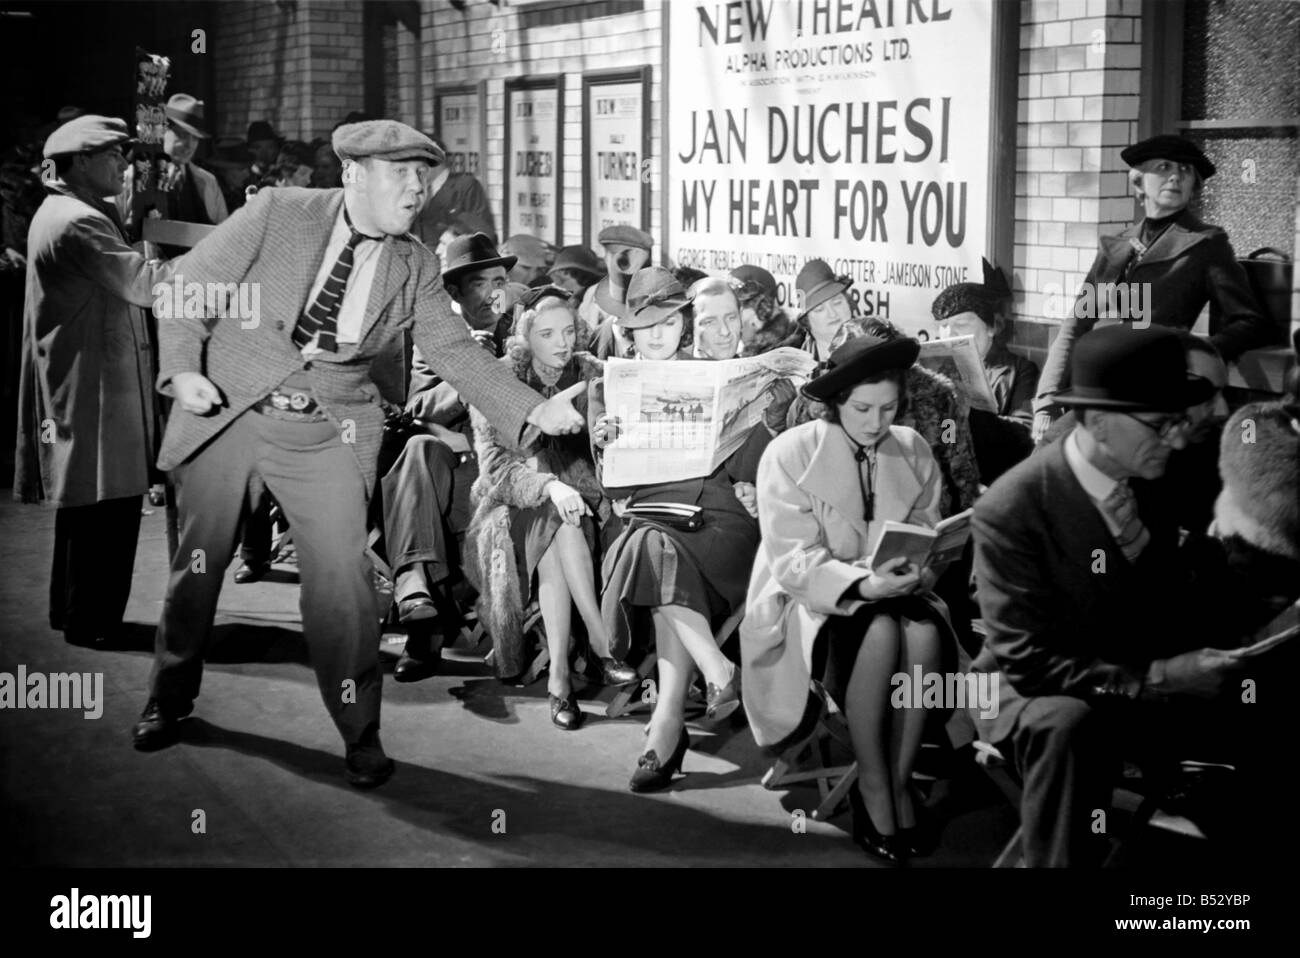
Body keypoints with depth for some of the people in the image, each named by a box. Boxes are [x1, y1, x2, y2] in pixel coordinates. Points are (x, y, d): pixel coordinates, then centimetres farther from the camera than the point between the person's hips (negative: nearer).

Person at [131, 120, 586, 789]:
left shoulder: (412, 268, 0)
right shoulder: (277, 213, -8)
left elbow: (456, 352, -3)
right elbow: (188, 283, -3)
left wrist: (534, 410, -17)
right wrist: (182, 368, -16)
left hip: (324, 432, 1)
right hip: (224, 409, -1)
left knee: (341, 571, -11)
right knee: (199, 562, 12)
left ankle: (360, 735, 5)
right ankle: (170, 700, 36)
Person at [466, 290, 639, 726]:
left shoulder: (590, 374, 2)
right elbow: (496, 463, -16)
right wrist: (549, 486, -33)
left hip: (578, 496, 2)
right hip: (515, 502, -2)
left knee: (559, 532, -30)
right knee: (559, 524, -32)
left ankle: (559, 675, -32)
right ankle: (603, 643, -33)